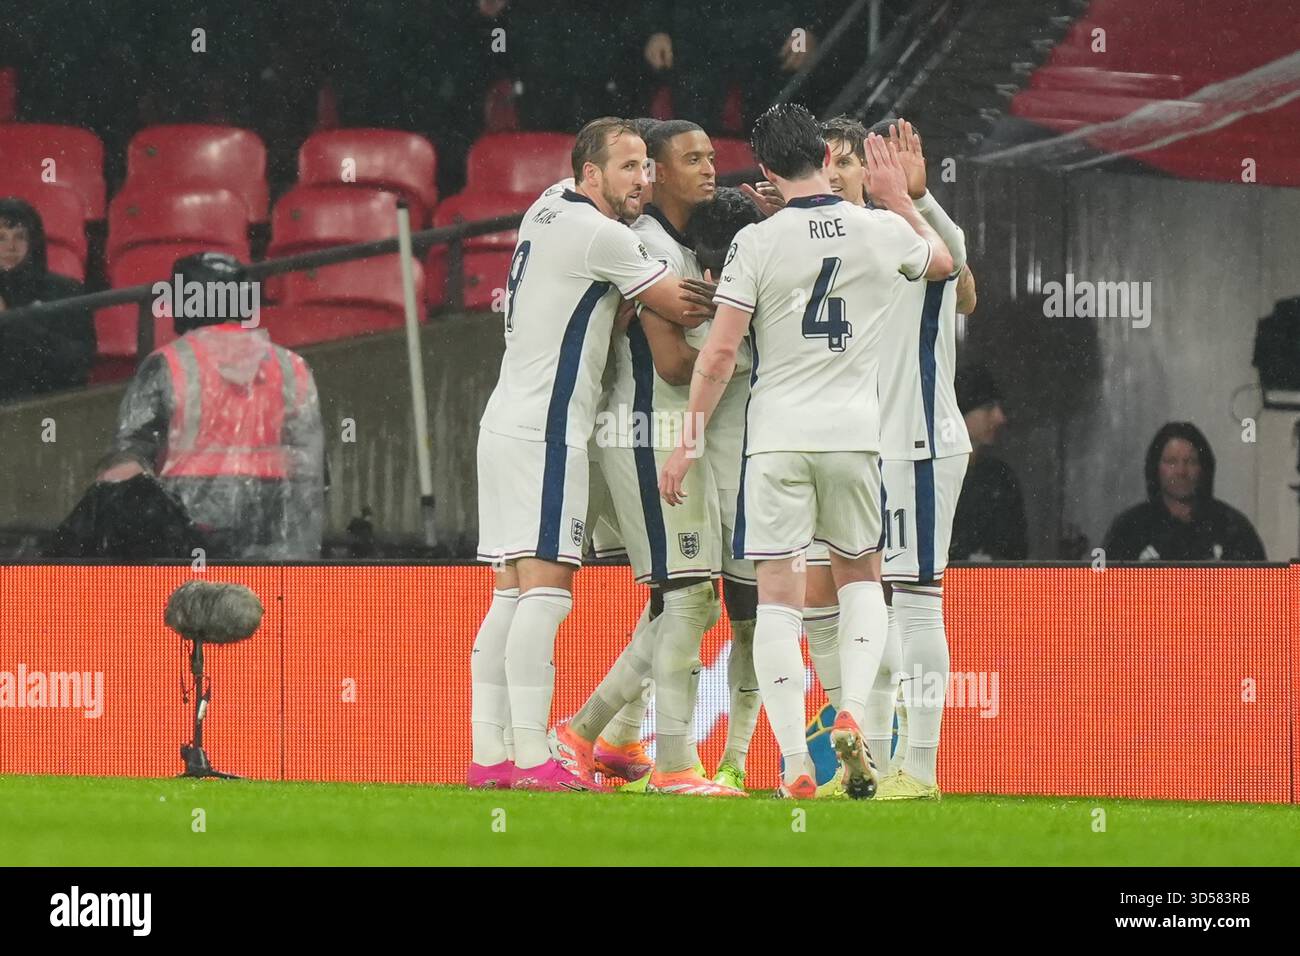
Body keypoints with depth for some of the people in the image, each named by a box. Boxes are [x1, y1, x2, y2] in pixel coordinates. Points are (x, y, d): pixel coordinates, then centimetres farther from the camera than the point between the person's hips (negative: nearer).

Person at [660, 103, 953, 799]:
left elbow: (719, 354, -8)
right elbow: (941, 261, 25)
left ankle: (796, 764, -6)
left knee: (778, 597, 0)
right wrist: (897, 196, 33)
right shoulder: (883, 232, 0)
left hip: (776, 435, -2)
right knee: (860, 577, 22)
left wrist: (689, 440, 1)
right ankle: (851, 713, 0)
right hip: (854, 432, 2)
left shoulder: (757, 242, -7)